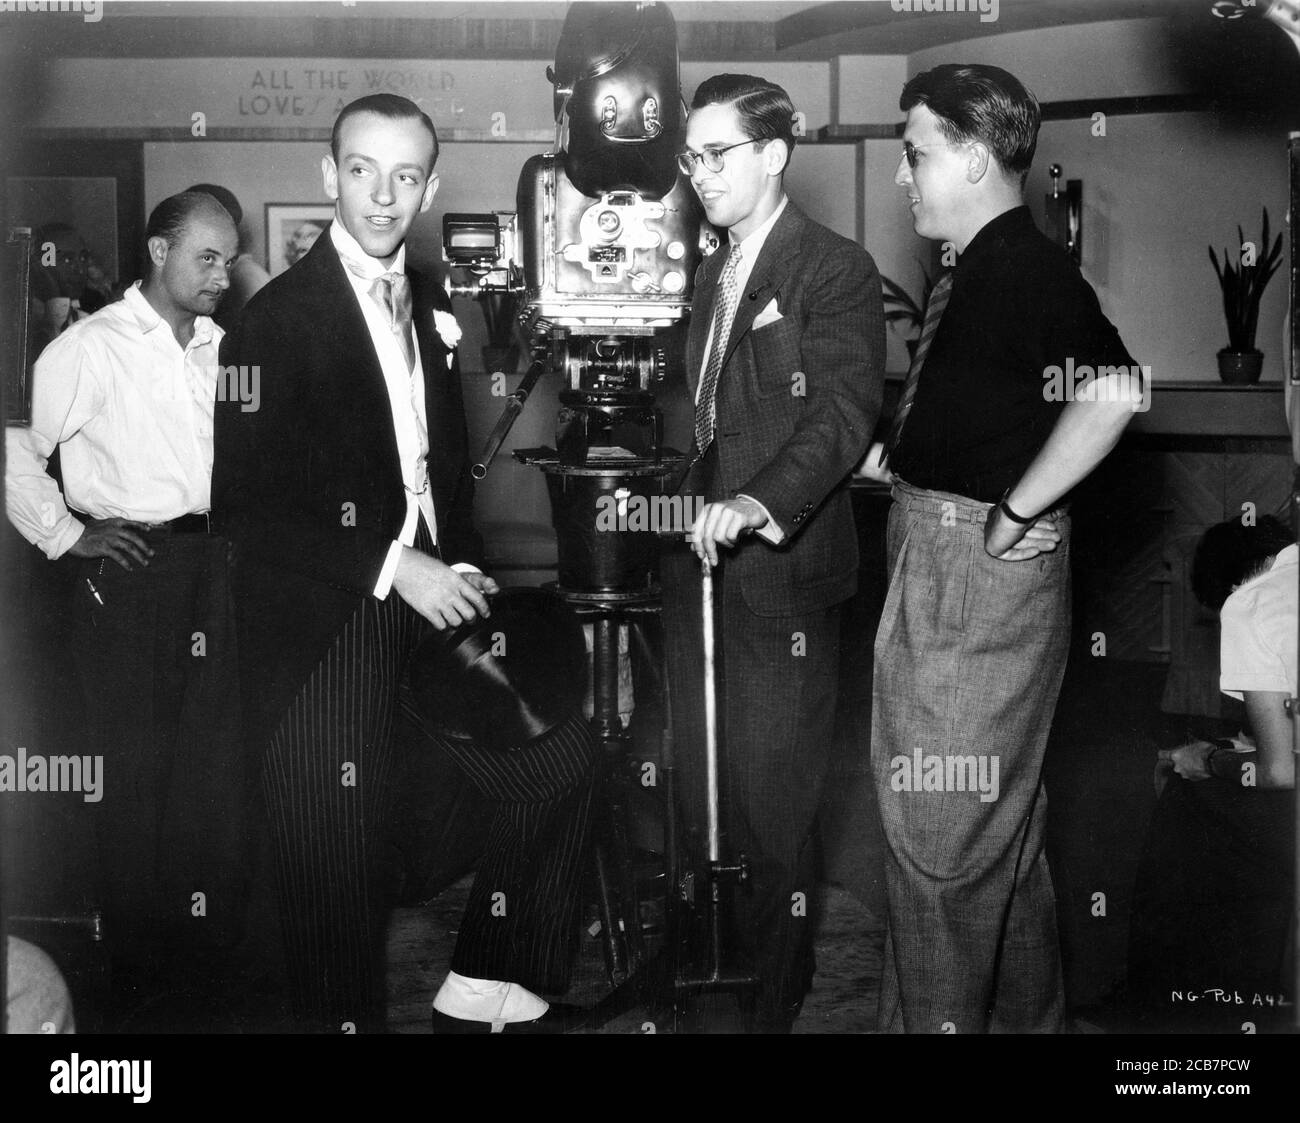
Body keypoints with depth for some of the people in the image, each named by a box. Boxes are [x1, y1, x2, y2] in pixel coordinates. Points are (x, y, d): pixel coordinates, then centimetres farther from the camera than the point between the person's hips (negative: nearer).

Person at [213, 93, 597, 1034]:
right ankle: (347, 1015, 24)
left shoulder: (432, 309, 10)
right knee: (341, 868, 1)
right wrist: (391, 567, -20)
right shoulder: (278, 319, -10)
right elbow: (243, 501, -16)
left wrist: (463, 569, 2)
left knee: (563, 751, 2)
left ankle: (486, 980, 17)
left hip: (429, 602, 6)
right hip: (330, 633, -6)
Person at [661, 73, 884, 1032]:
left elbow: (844, 412, -21)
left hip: (780, 568, -8)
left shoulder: (837, 271, -8)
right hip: (700, 559, 8)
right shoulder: (713, 274, 18)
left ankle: (776, 997, 13)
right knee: (706, 787, 14)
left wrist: (759, 503, -35)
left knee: (773, 799, -1)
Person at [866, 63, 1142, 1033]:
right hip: (946, 558, 10)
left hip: (980, 564, -10)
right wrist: (895, 458, 12)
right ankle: (1022, 1010, 33)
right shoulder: (978, 270, 14)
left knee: (941, 821, -2)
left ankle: (943, 1018, 11)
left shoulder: (1024, 268, -16)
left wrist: (1012, 513, -25)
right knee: (1003, 816, 19)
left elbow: (1112, 392, -31)